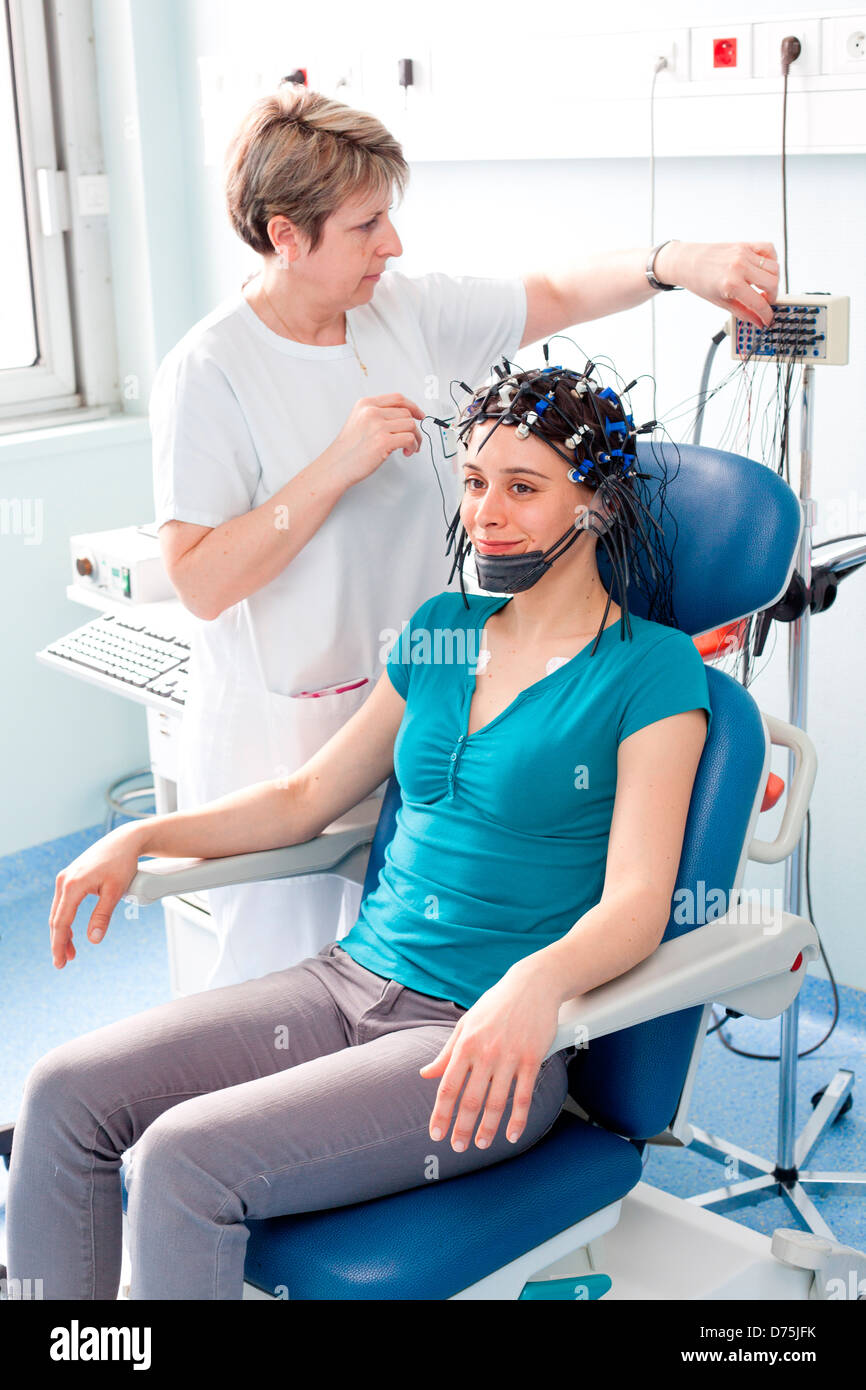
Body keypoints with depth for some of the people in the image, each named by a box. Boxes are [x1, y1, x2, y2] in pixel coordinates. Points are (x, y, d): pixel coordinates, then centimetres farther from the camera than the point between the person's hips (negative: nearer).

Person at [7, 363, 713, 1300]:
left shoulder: (652, 670, -6)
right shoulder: (442, 630, 14)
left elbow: (638, 901, -14)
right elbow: (308, 797, 19)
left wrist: (536, 982, -36)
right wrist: (140, 838, 7)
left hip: (487, 1039, -6)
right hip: (353, 977, 7)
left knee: (183, 1159, -26)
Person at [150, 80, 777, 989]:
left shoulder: (407, 314, 2)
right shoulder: (209, 370, -15)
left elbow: (563, 295, 9)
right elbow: (200, 583, -19)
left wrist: (675, 262, -9)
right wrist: (339, 464, -25)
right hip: (279, 733, -5)